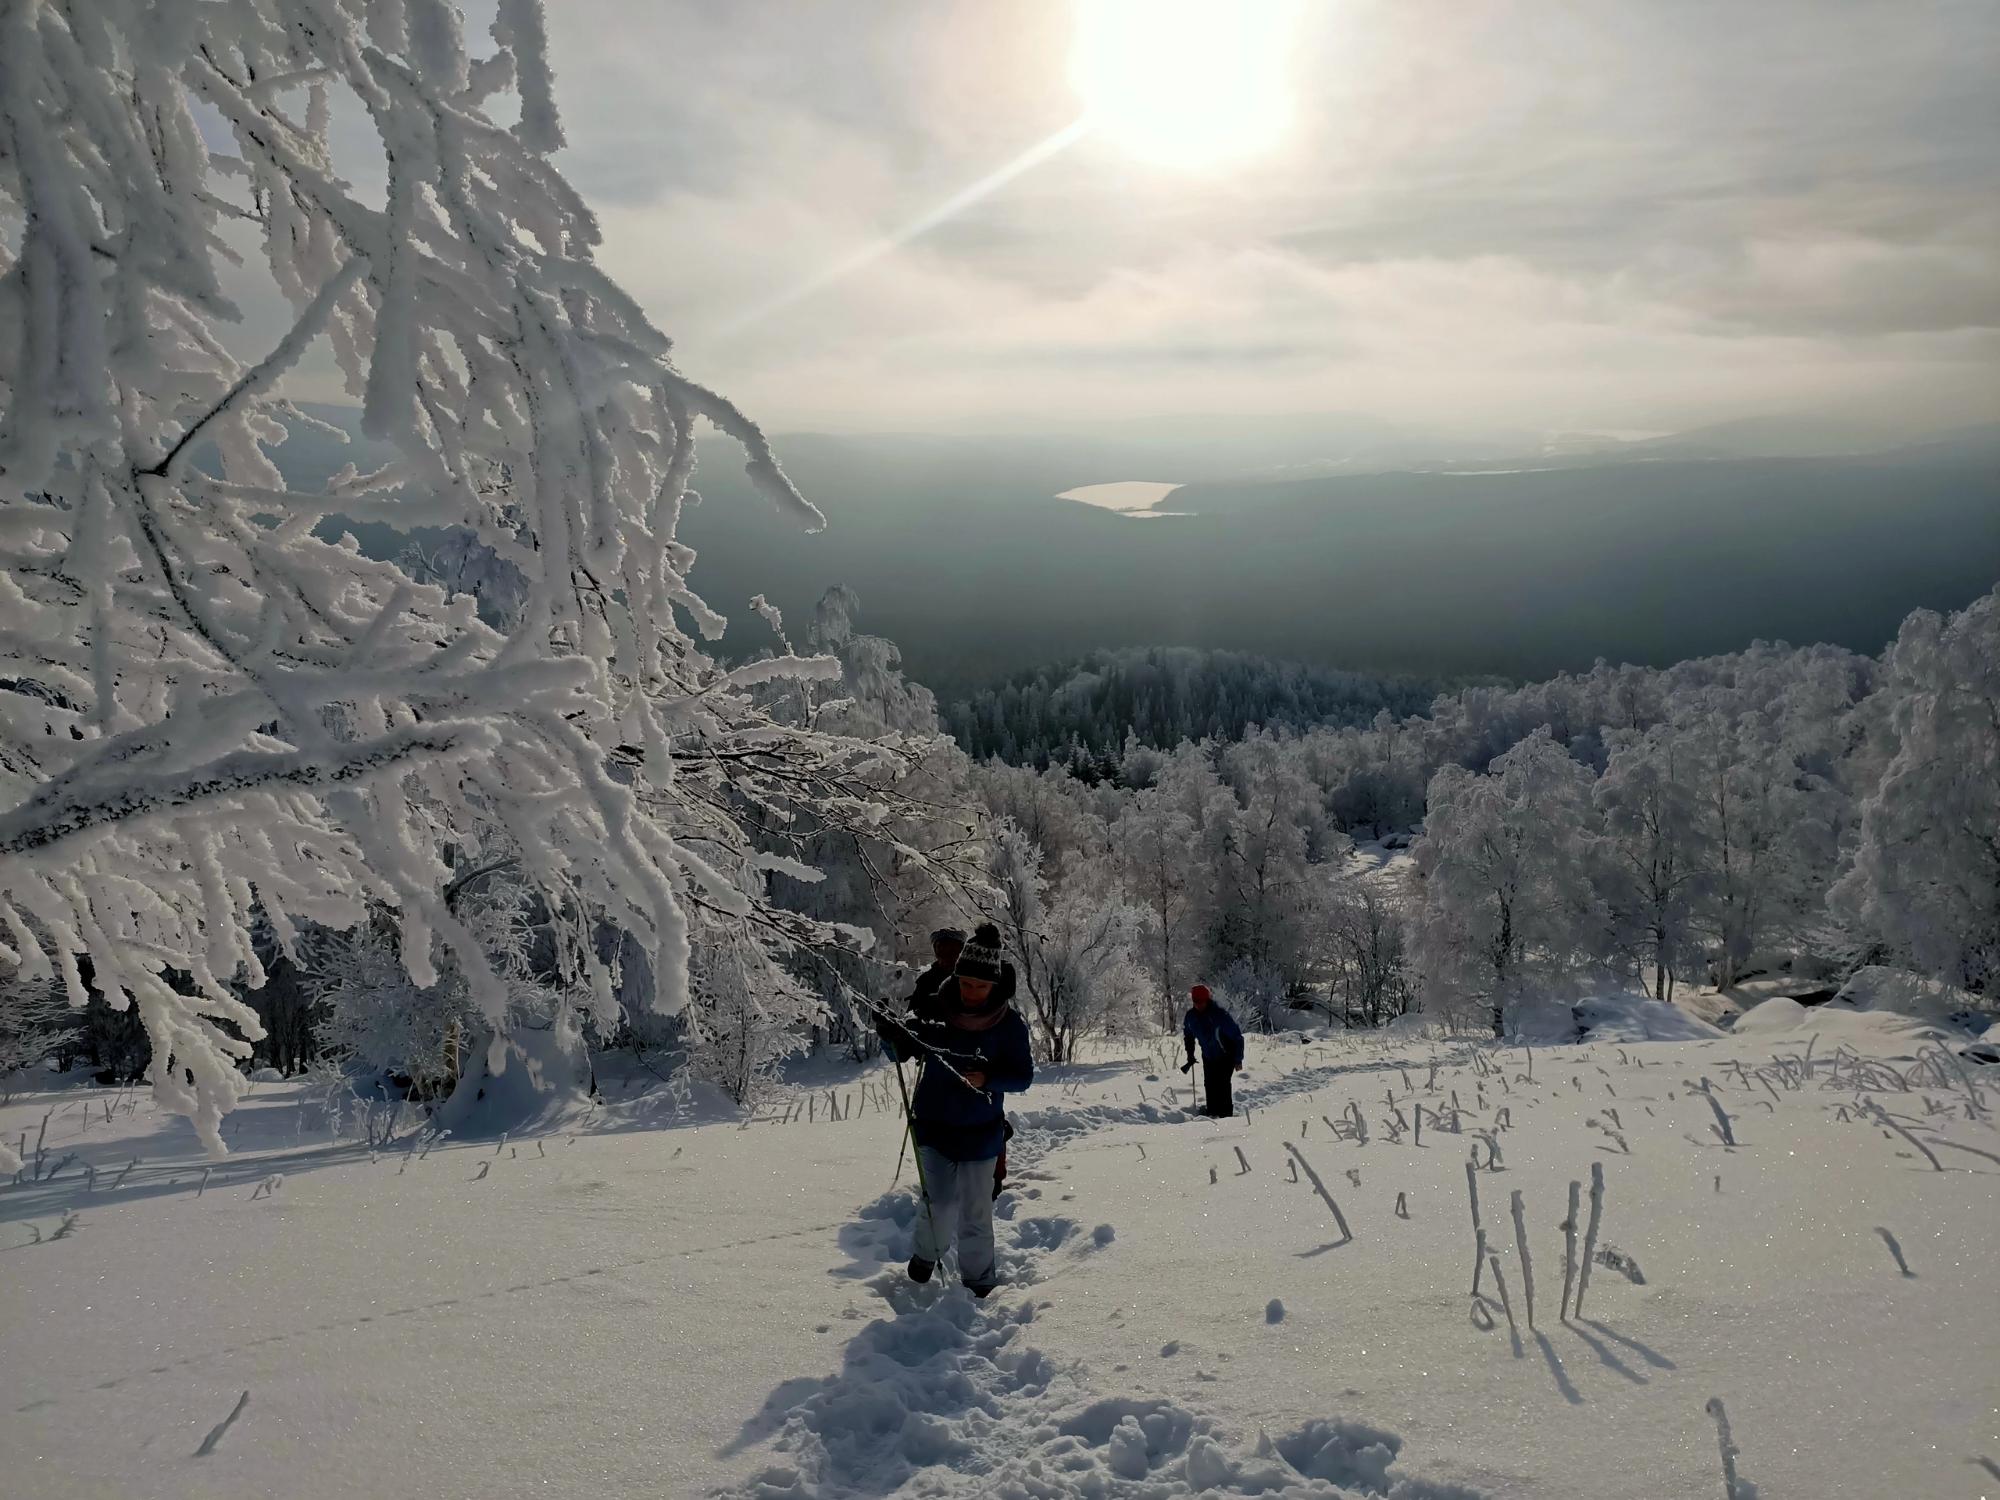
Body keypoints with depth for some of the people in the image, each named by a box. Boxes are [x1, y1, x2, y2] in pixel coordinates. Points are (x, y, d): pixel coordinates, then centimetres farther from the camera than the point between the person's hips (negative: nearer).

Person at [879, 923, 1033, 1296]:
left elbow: (1023, 1076, -6)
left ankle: (979, 1280, 27)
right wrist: (892, 1037, -30)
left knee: (974, 1212, 5)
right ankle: (927, 1253, 28)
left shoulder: (1010, 1024, -11)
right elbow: (900, 1052, -6)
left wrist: (987, 1079, -25)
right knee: (940, 1204, -4)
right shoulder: (937, 1010, -9)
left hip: (980, 1132, 0)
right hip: (933, 1126, 1)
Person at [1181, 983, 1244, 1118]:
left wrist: (1238, 1059, -19)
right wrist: (1190, 1055, 11)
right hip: (1208, 1057, 6)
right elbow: (1188, 1035, 12)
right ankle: (1212, 1113, 16)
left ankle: (1226, 1114, -8)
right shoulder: (1191, 1015, -9)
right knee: (1209, 1085, 4)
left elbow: (1237, 1036, -21)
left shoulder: (1220, 1014, -27)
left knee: (1222, 1084, -16)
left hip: (1226, 1057, -6)